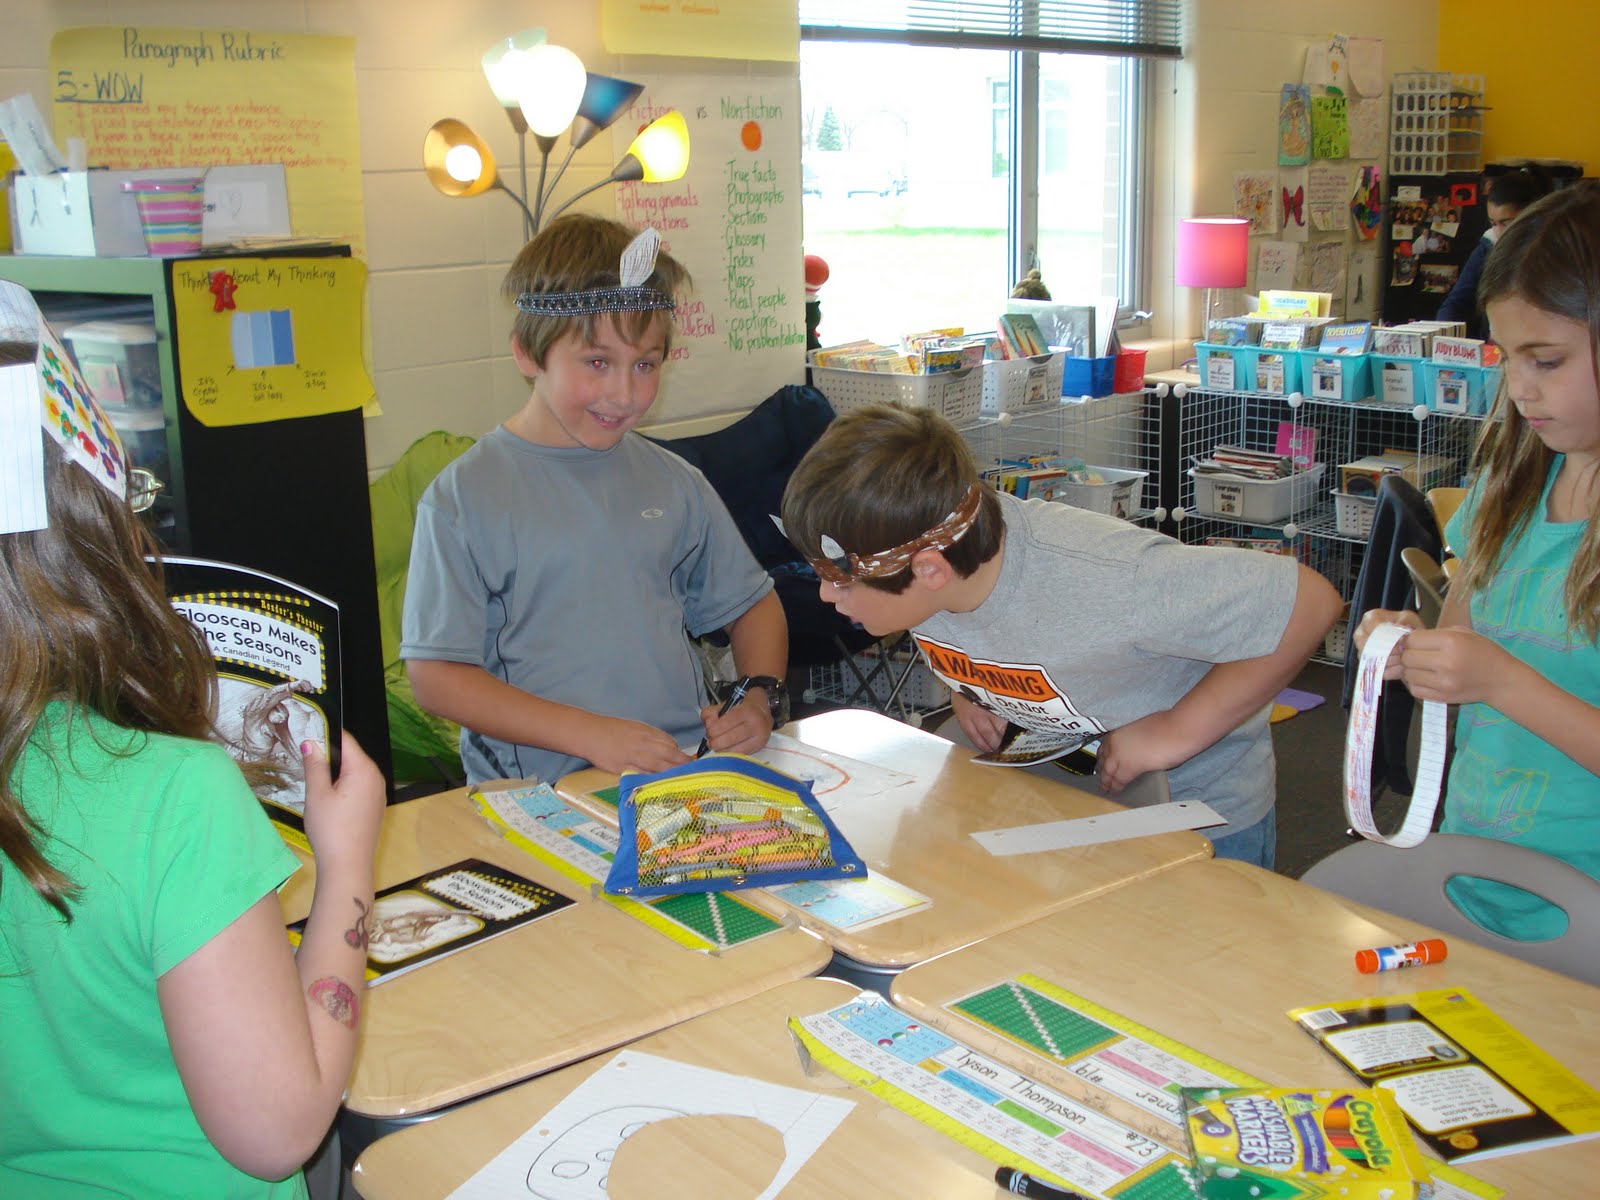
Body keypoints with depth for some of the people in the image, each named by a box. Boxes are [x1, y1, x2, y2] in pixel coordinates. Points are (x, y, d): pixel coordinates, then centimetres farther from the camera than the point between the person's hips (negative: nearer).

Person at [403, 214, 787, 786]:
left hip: (689, 773, 4)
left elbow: (752, 603, 25)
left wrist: (760, 696, 4)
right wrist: (591, 735, -14)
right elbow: (435, 676, -5)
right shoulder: (464, 497, 0)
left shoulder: (675, 483, 14)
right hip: (538, 791, -4)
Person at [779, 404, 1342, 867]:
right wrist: (966, 688, -8)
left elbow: (1310, 602, -31)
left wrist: (1174, 733, -27)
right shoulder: (894, 552, -20)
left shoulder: (1106, 581, -40)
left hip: (1200, 806, -5)